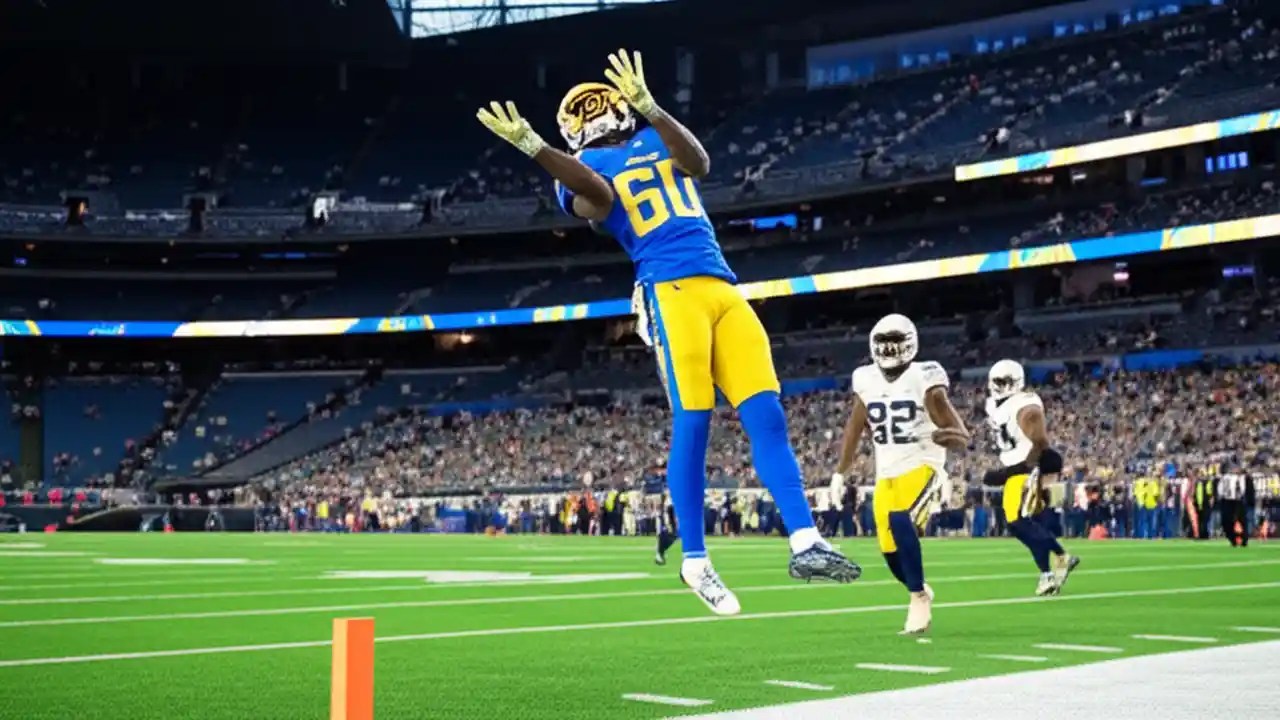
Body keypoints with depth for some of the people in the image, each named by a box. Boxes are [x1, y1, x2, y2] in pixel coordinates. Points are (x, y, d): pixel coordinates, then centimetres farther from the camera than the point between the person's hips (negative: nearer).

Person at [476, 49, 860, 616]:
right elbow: (598, 196, -15)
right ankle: (695, 561, 1)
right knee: (691, 424, -10)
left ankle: (806, 544, -5)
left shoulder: (657, 142, 23)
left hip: (721, 288, 5)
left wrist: (650, 107, -12)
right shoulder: (584, 170, 10)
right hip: (671, 291, -4)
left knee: (766, 416, -4)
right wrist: (533, 147, -28)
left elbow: (699, 163, 1)